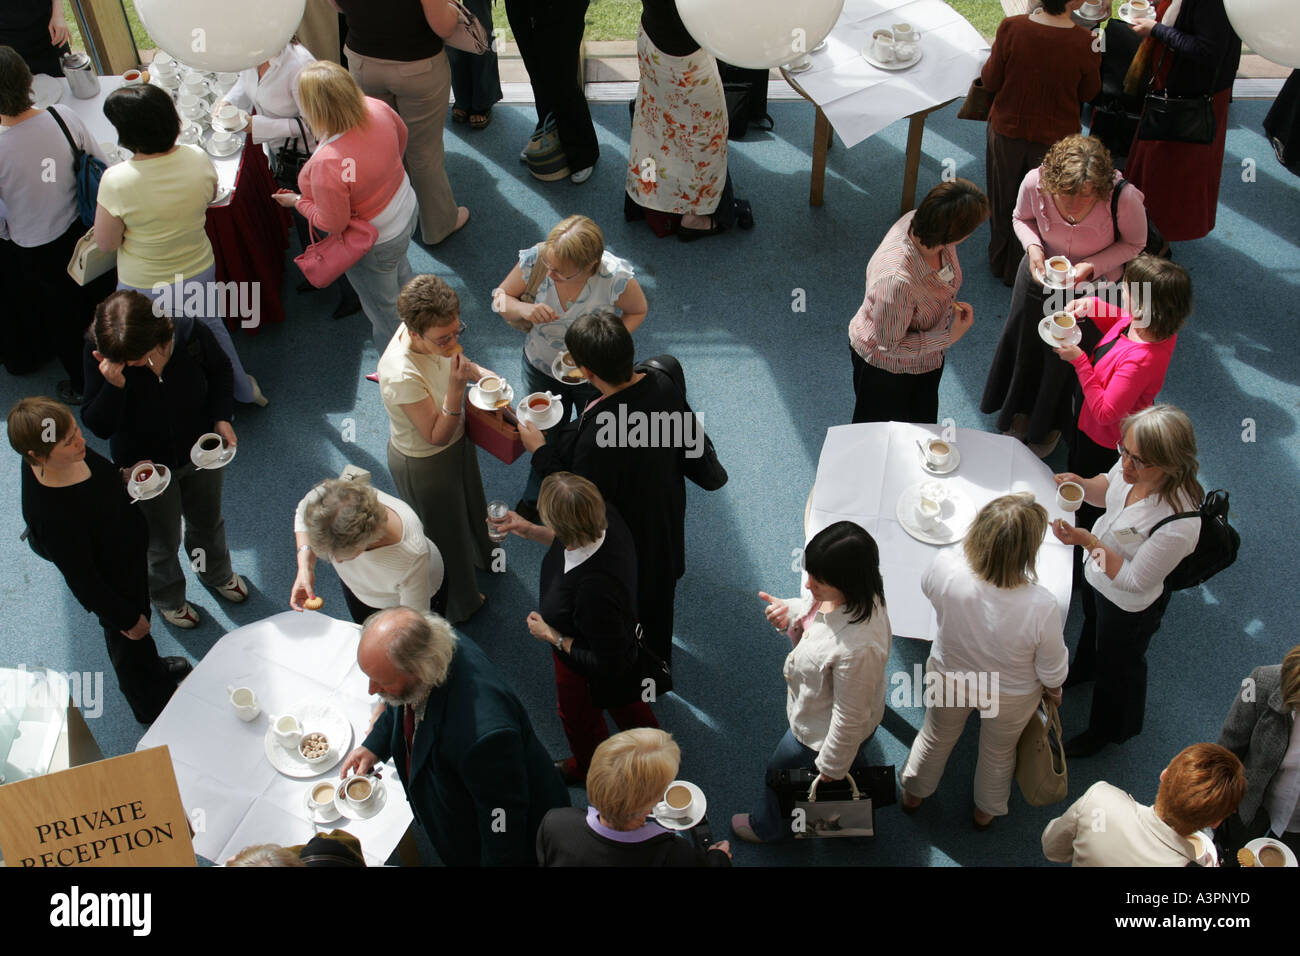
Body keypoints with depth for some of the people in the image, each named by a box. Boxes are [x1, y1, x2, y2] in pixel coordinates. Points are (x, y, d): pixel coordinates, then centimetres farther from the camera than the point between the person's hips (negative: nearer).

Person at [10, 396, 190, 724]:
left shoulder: (67, 455, -22)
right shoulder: (52, 514, -44)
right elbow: (81, 580, -29)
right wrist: (127, 619, -17)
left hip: (129, 555, 7)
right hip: (114, 583, -7)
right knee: (130, 641, 23)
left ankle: (153, 668, 67)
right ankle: (152, 711, 53)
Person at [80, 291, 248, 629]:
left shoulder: (188, 332, -27)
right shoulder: (99, 353, -30)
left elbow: (219, 370, -3)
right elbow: (98, 426, -26)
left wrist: (222, 417, -14)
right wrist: (114, 386, -44)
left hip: (200, 451, 2)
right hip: (145, 467, -2)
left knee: (207, 522, 29)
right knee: (161, 541, 22)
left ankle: (217, 574, 63)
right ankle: (168, 598, 55)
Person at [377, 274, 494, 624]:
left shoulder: (434, 333, -22)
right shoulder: (402, 376, -44)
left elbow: (457, 361, 3)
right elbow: (437, 436, -32)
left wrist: (478, 372, -18)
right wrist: (456, 387, -45)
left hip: (457, 442, 7)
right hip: (425, 464, -7)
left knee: (469, 506, 37)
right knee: (445, 533, 22)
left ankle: (478, 556, 71)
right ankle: (457, 604, 52)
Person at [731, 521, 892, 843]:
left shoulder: (858, 648, -47)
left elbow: (849, 719, -31)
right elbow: (812, 606, 3)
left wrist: (831, 767, -16)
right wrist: (789, 611, -19)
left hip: (823, 733, -7)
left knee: (781, 770, 24)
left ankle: (769, 828, 57)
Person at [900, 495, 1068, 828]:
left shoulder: (946, 566, -37)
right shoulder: (1041, 607, -41)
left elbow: (927, 587, -8)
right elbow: (1052, 671, -21)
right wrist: (1053, 688, 2)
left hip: (948, 676, 2)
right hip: (1010, 696, -1)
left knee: (936, 737, 33)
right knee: (999, 752, 31)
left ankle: (913, 794, 61)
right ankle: (985, 811, 61)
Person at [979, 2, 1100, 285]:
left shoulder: (1011, 28, -23)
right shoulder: (1085, 43, -23)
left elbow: (991, 82, -11)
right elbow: (1088, 94, -6)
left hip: (1007, 129, 1)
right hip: (1055, 135, -1)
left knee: (1003, 200, 23)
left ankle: (999, 262, 44)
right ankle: (1018, 272, 37)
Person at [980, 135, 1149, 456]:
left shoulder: (1124, 197, -36)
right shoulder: (1035, 183, -30)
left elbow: (1135, 244, -15)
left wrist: (1092, 266, -30)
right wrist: (1033, 246, -25)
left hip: (1093, 284, -2)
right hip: (1041, 273, 2)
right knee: (1025, 341, 23)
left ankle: (1049, 427, 49)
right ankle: (1021, 410, 56)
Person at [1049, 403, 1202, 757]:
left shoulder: (1179, 524, -45)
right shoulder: (1134, 468, -27)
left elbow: (1134, 580, -31)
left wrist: (1087, 541, -38)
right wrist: (1082, 484, -23)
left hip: (1130, 606, -6)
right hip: (1096, 573, 6)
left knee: (1118, 665, 24)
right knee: (1092, 623, 38)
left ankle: (1108, 730, 56)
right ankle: (1084, 668, 74)